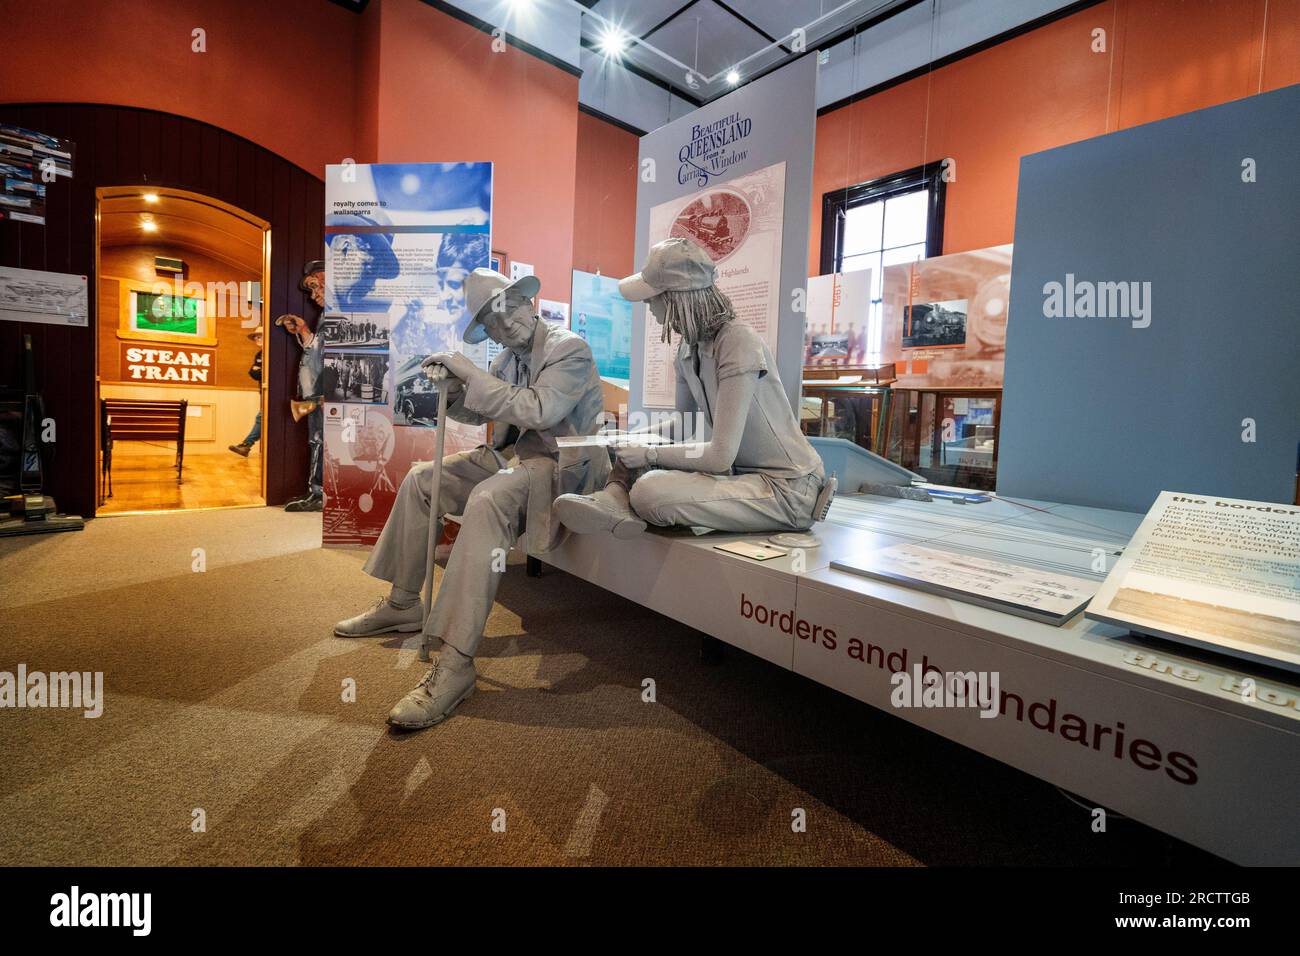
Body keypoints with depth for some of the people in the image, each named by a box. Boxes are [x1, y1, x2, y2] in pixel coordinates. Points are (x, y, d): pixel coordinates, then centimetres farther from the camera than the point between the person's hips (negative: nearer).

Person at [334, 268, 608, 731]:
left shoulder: (570, 348, -11)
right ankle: (402, 604, 16)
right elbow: (476, 413, 21)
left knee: (487, 498, -37)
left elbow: (538, 411, -26)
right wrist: (453, 389, -1)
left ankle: (455, 663, -37)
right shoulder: (509, 358, 13)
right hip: (514, 455, 10)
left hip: (560, 463, -9)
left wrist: (471, 373, -19)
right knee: (421, 479, 7)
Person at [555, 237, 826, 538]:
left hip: (787, 489, -8)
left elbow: (720, 456, -24)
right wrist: (636, 441, -3)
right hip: (741, 471, 8)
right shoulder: (688, 348, 3)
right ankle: (616, 500, -12)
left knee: (649, 491, -29)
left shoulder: (739, 343, -21)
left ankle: (623, 498, -1)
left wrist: (649, 454, -14)